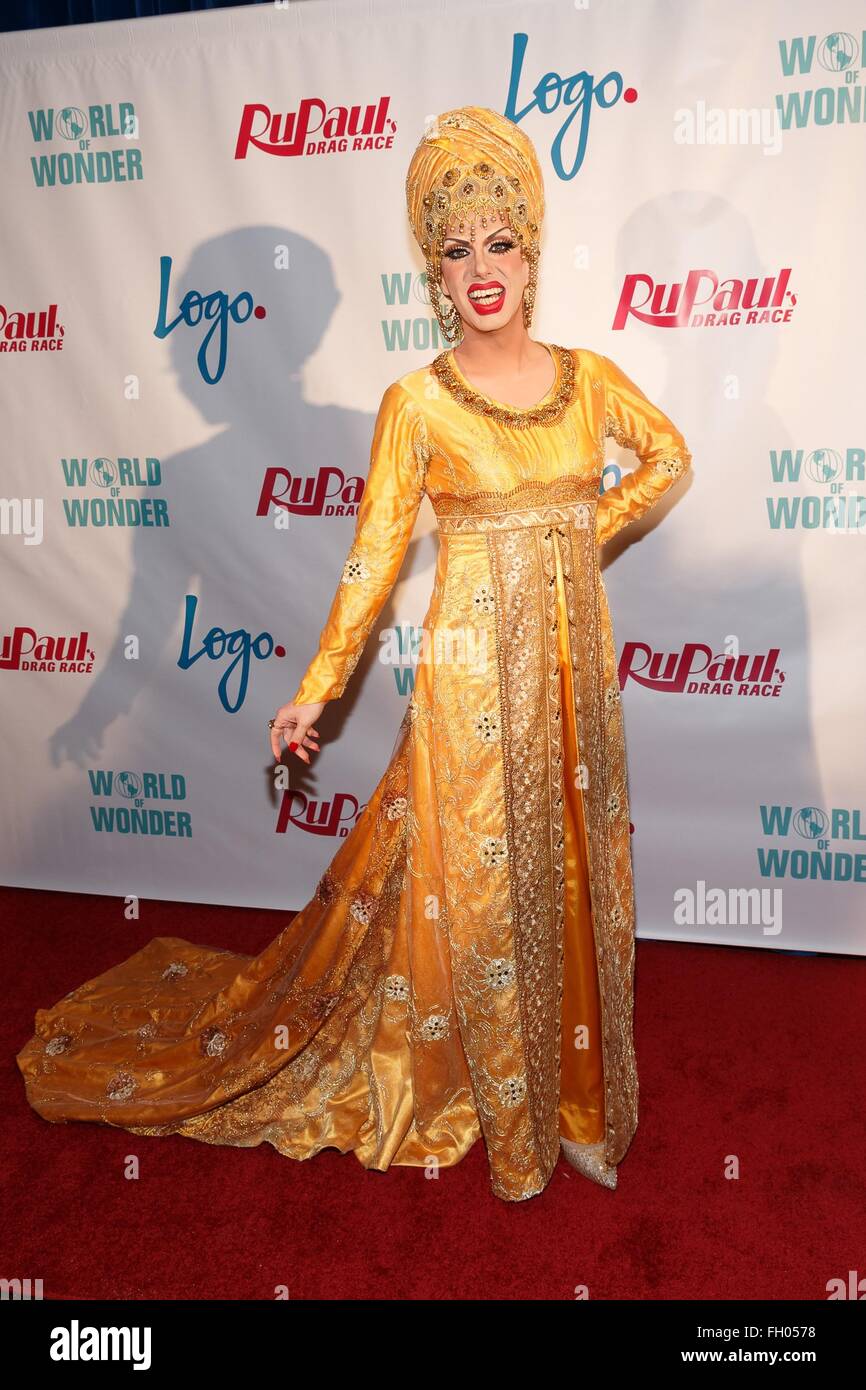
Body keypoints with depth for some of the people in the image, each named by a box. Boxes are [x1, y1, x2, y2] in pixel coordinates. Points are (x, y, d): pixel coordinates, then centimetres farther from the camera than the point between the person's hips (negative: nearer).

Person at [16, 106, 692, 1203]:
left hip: (577, 659, 4)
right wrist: (315, 692, -5)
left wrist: (591, 528, 7)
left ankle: (574, 1101, 35)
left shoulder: (587, 374, 4)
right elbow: (374, 556, -5)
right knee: (480, 888, 7)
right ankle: (508, 1123, 30)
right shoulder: (418, 401, -7)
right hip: (477, 669, -4)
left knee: (577, 880, 13)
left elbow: (668, 455, 20)